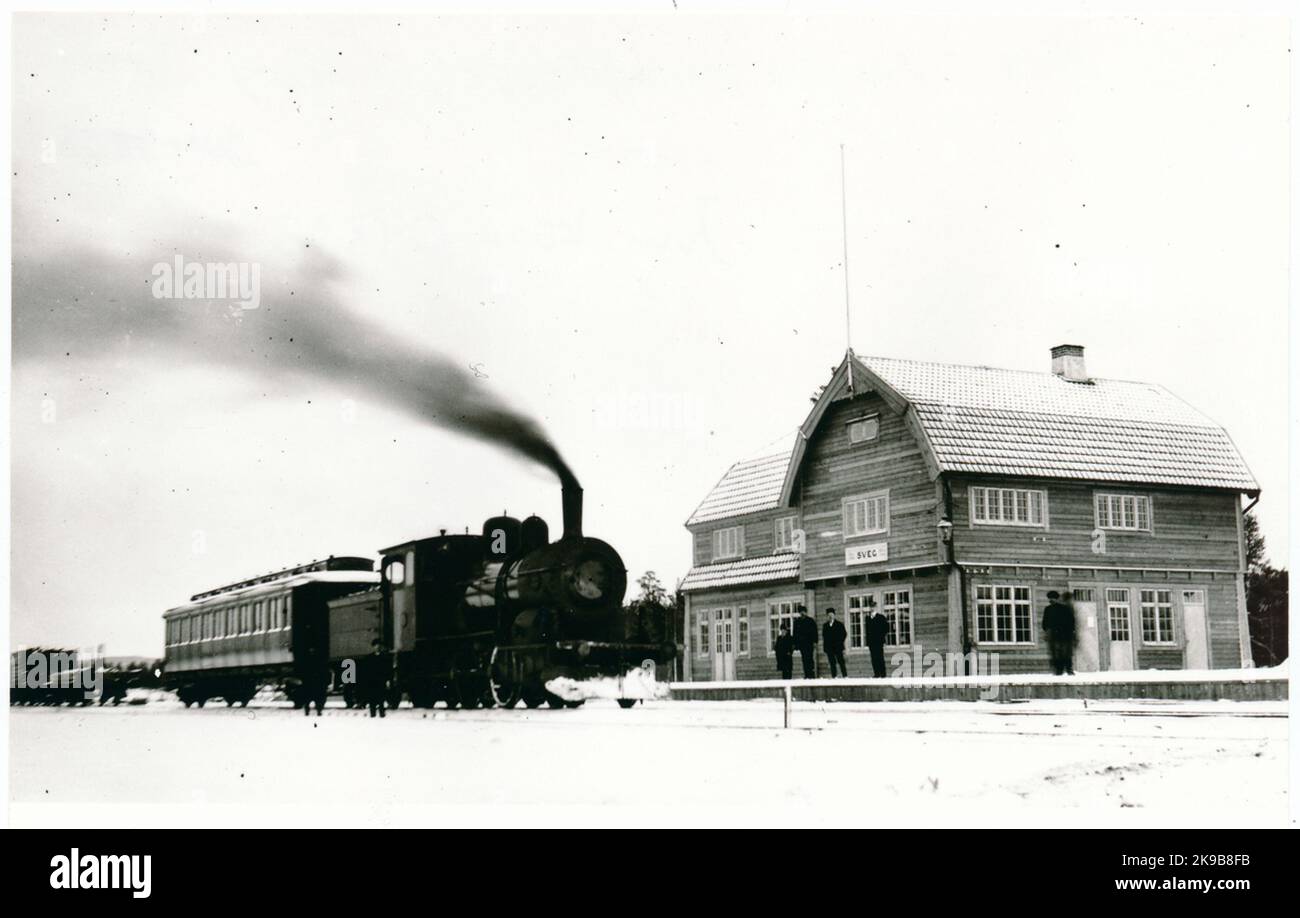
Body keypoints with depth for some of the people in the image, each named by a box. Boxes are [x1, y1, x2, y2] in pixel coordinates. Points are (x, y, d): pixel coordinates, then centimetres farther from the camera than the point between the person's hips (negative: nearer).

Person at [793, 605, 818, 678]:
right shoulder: (797, 622, 12)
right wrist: (795, 643, 6)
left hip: (809, 643, -3)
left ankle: (811, 675, -12)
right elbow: (795, 633, 13)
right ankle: (806, 675, 1)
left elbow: (815, 632, 1)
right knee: (804, 659, 1)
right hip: (801, 643, 3)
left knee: (809, 658, -11)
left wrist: (815, 642, -9)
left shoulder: (810, 621, 4)